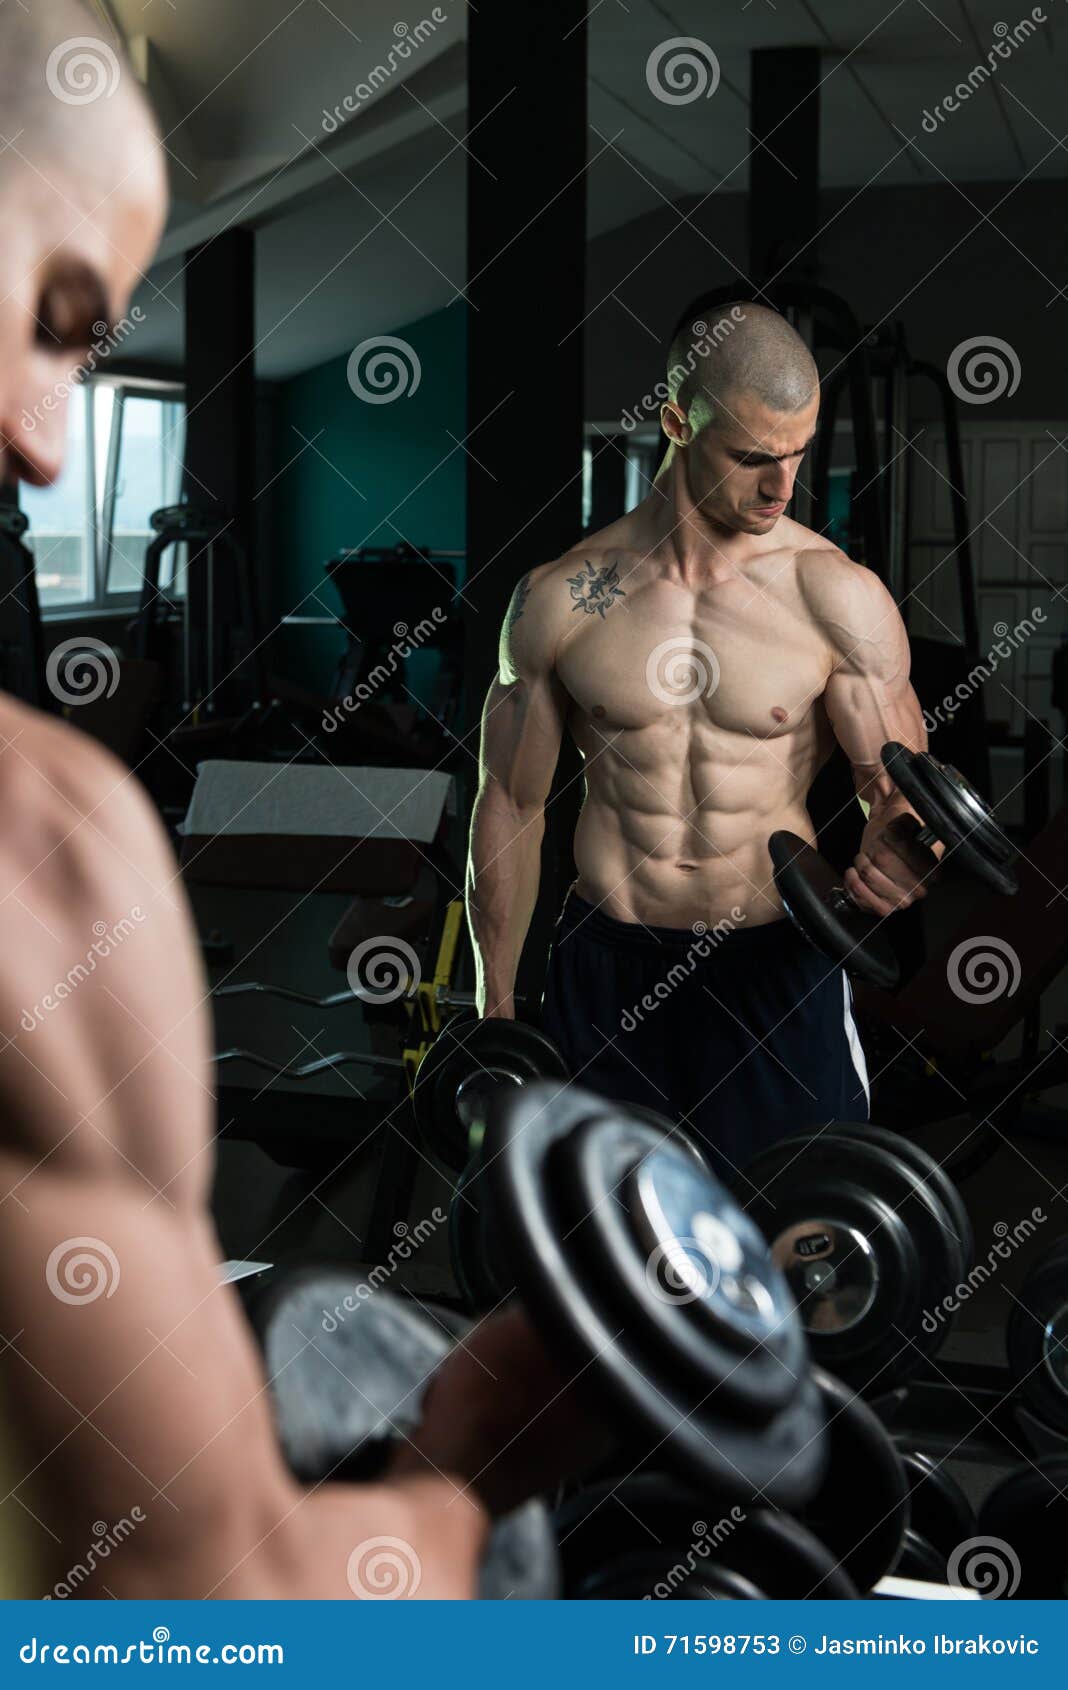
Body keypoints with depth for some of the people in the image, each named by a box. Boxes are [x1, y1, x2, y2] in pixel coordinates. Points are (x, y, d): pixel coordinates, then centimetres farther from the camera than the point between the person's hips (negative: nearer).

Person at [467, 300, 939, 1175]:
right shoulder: (559, 600, -2)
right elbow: (511, 806, 6)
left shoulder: (838, 597, -7)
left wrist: (897, 849, -28)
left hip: (774, 969, -1)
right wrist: (495, 1013, 8)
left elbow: (899, 786, -2)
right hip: (605, 972, 1)